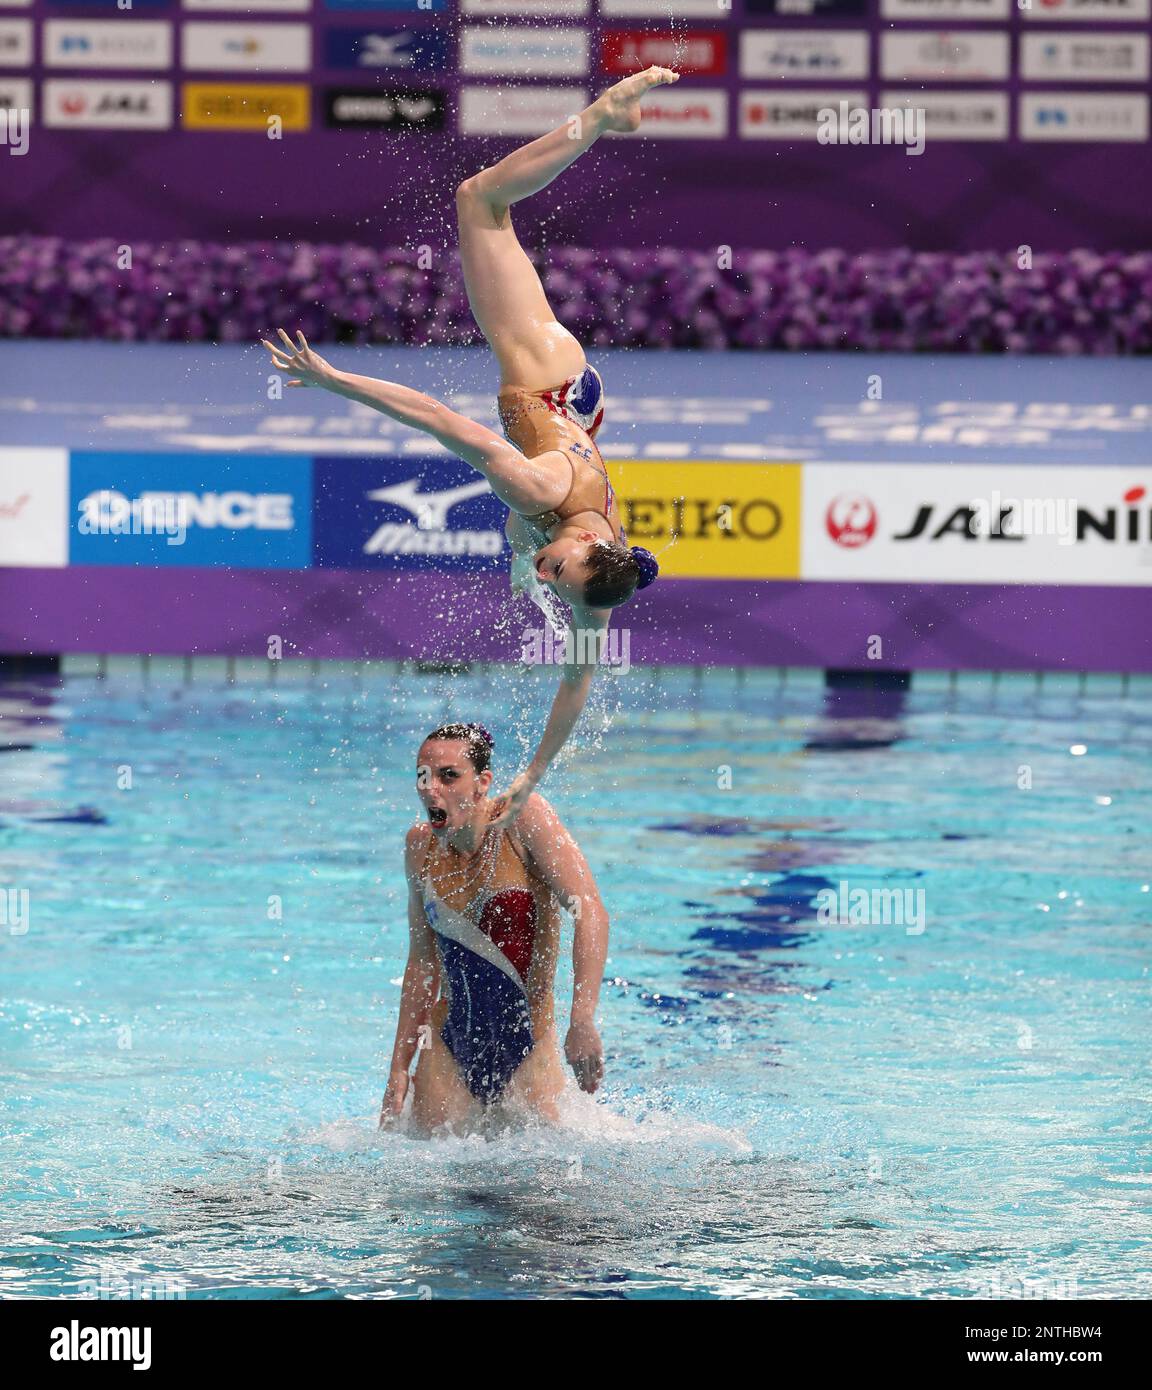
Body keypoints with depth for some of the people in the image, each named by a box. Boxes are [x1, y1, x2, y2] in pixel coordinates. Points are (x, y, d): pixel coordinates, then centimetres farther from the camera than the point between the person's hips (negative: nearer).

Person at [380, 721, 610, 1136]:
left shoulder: (522, 818, -12)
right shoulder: (420, 846, 3)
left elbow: (589, 913, -20)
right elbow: (422, 963, 12)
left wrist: (582, 1021, -31)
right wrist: (399, 1070, 9)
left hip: (526, 1050, -4)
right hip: (448, 1050, 4)